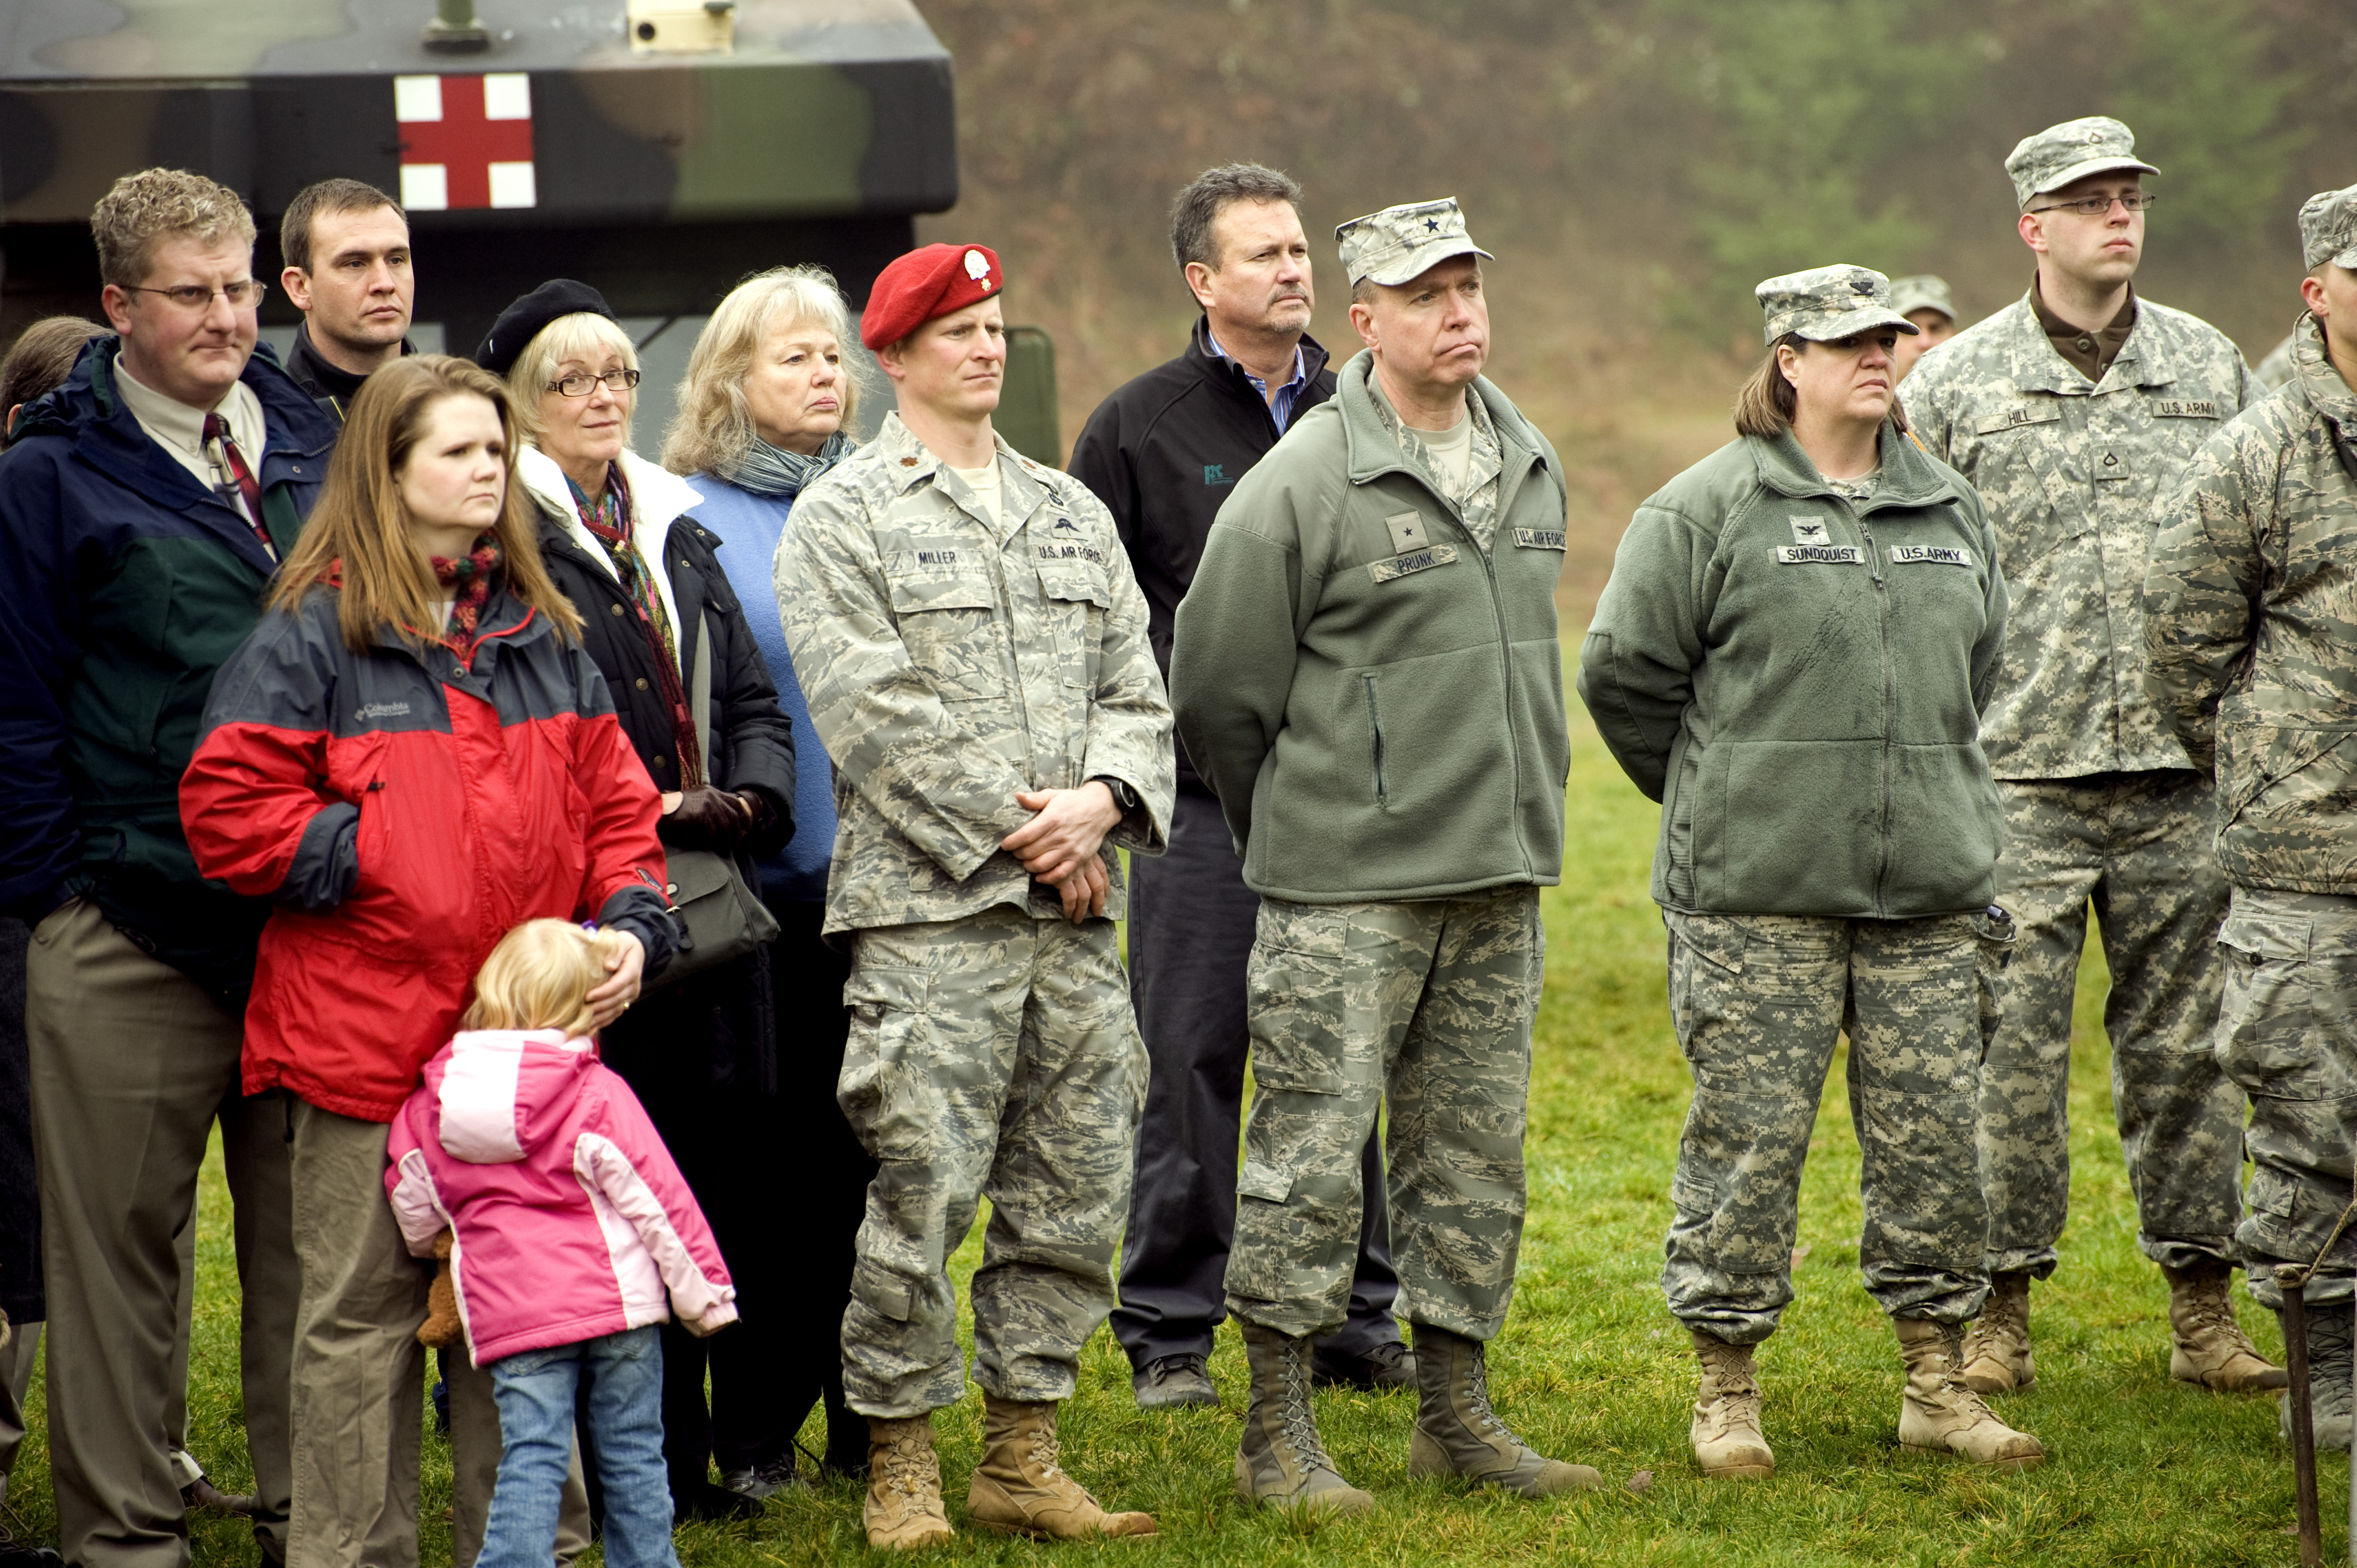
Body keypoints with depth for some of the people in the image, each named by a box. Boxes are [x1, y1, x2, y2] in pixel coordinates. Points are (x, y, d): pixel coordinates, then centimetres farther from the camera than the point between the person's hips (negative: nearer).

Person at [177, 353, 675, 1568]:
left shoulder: (541, 631, 13)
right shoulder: (312, 633, -4)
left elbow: (611, 795, 14)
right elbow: (228, 809, -8)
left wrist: (629, 920, -2)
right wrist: (375, 859, -13)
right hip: (364, 1042, -5)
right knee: (365, 1314, 2)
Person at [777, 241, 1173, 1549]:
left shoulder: (1070, 513, 18)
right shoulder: (840, 520, 0)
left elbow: (1137, 689, 14)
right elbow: (874, 715, -9)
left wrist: (1101, 799, -7)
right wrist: (1018, 826, -12)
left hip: (1075, 909, 6)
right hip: (929, 911, -6)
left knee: (1076, 1194, 6)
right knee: (922, 1195, -8)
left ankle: (1021, 1458, 15)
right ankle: (899, 1470, 2)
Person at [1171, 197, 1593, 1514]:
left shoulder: (1531, 467, 11)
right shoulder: (1303, 486, -11)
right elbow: (1218, 686, -4)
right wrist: (1300, 828, 6)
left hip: (1499, 879, 6)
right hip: (1347, 894, -6)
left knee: (1476, 1156, 11)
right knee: (1314, 1159, -5)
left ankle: (1458, 1414, 20)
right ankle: (1280, 1432, 3)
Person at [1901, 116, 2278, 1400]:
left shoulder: (2212, 369, 11)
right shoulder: (1955, 385, 3)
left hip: (2184, 770, 2)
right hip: (2020, 775, -2)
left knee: (2183, 1040, 5)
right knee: (2011, 1042, -2)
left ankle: (2203, 1306, 12)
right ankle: (1999, 1309, 6)